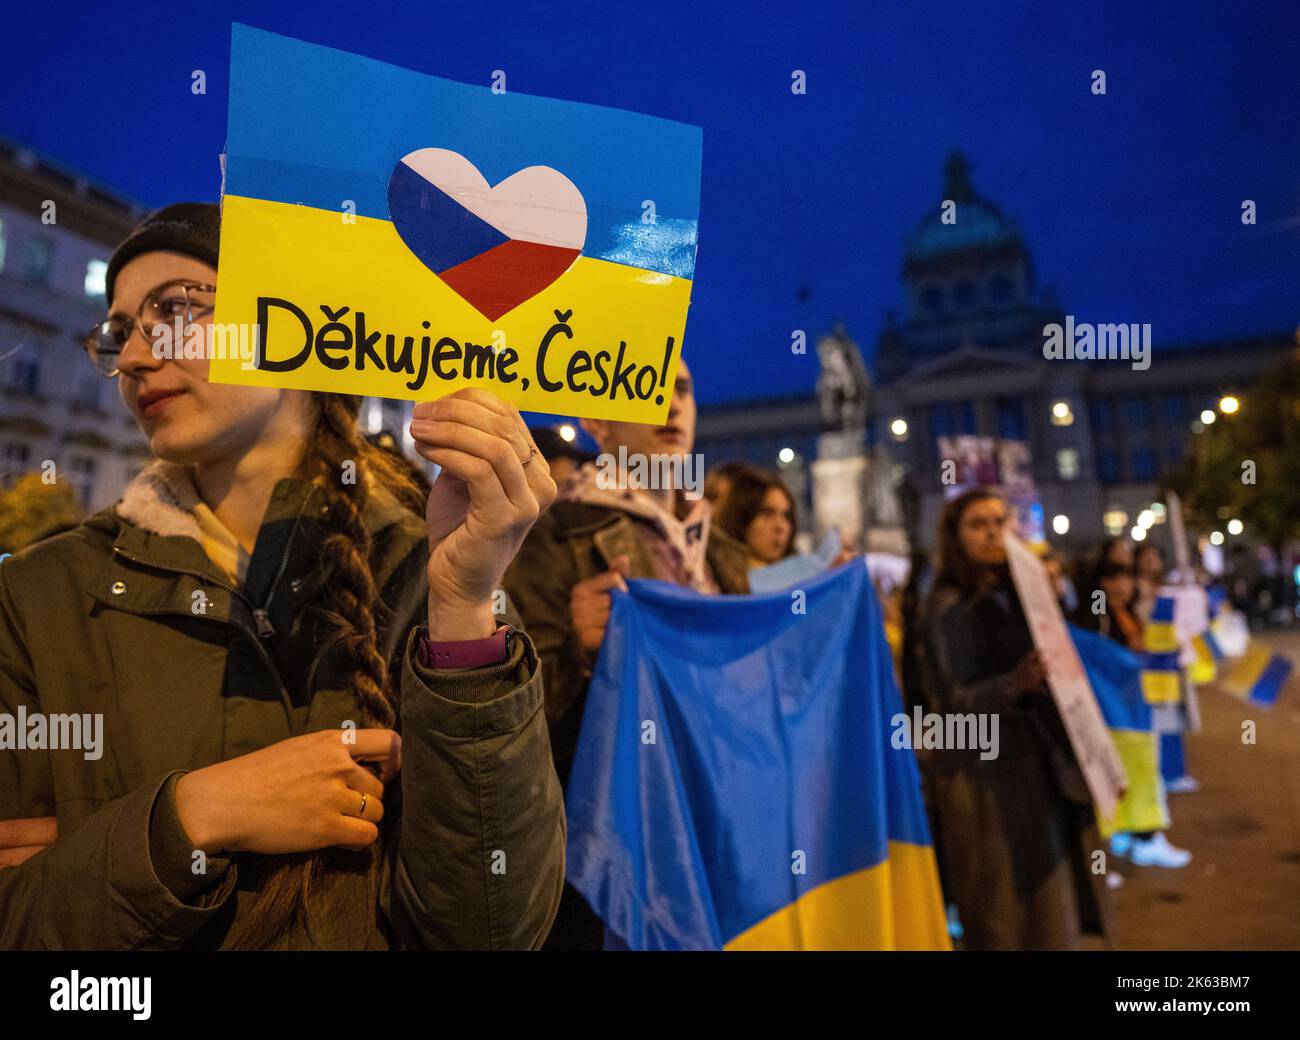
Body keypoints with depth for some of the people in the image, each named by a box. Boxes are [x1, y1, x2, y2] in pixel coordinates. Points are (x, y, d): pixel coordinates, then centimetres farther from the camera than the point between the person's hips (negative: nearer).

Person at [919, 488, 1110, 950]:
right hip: (985, 769, -7)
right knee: (1007, 910, -1)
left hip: (1035, 760, 7)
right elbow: (953, 700, -20)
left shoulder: (1013, 594, 9)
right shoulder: (949, 608, -13)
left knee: (1047, 896, 14)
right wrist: (1016, 682, -33)